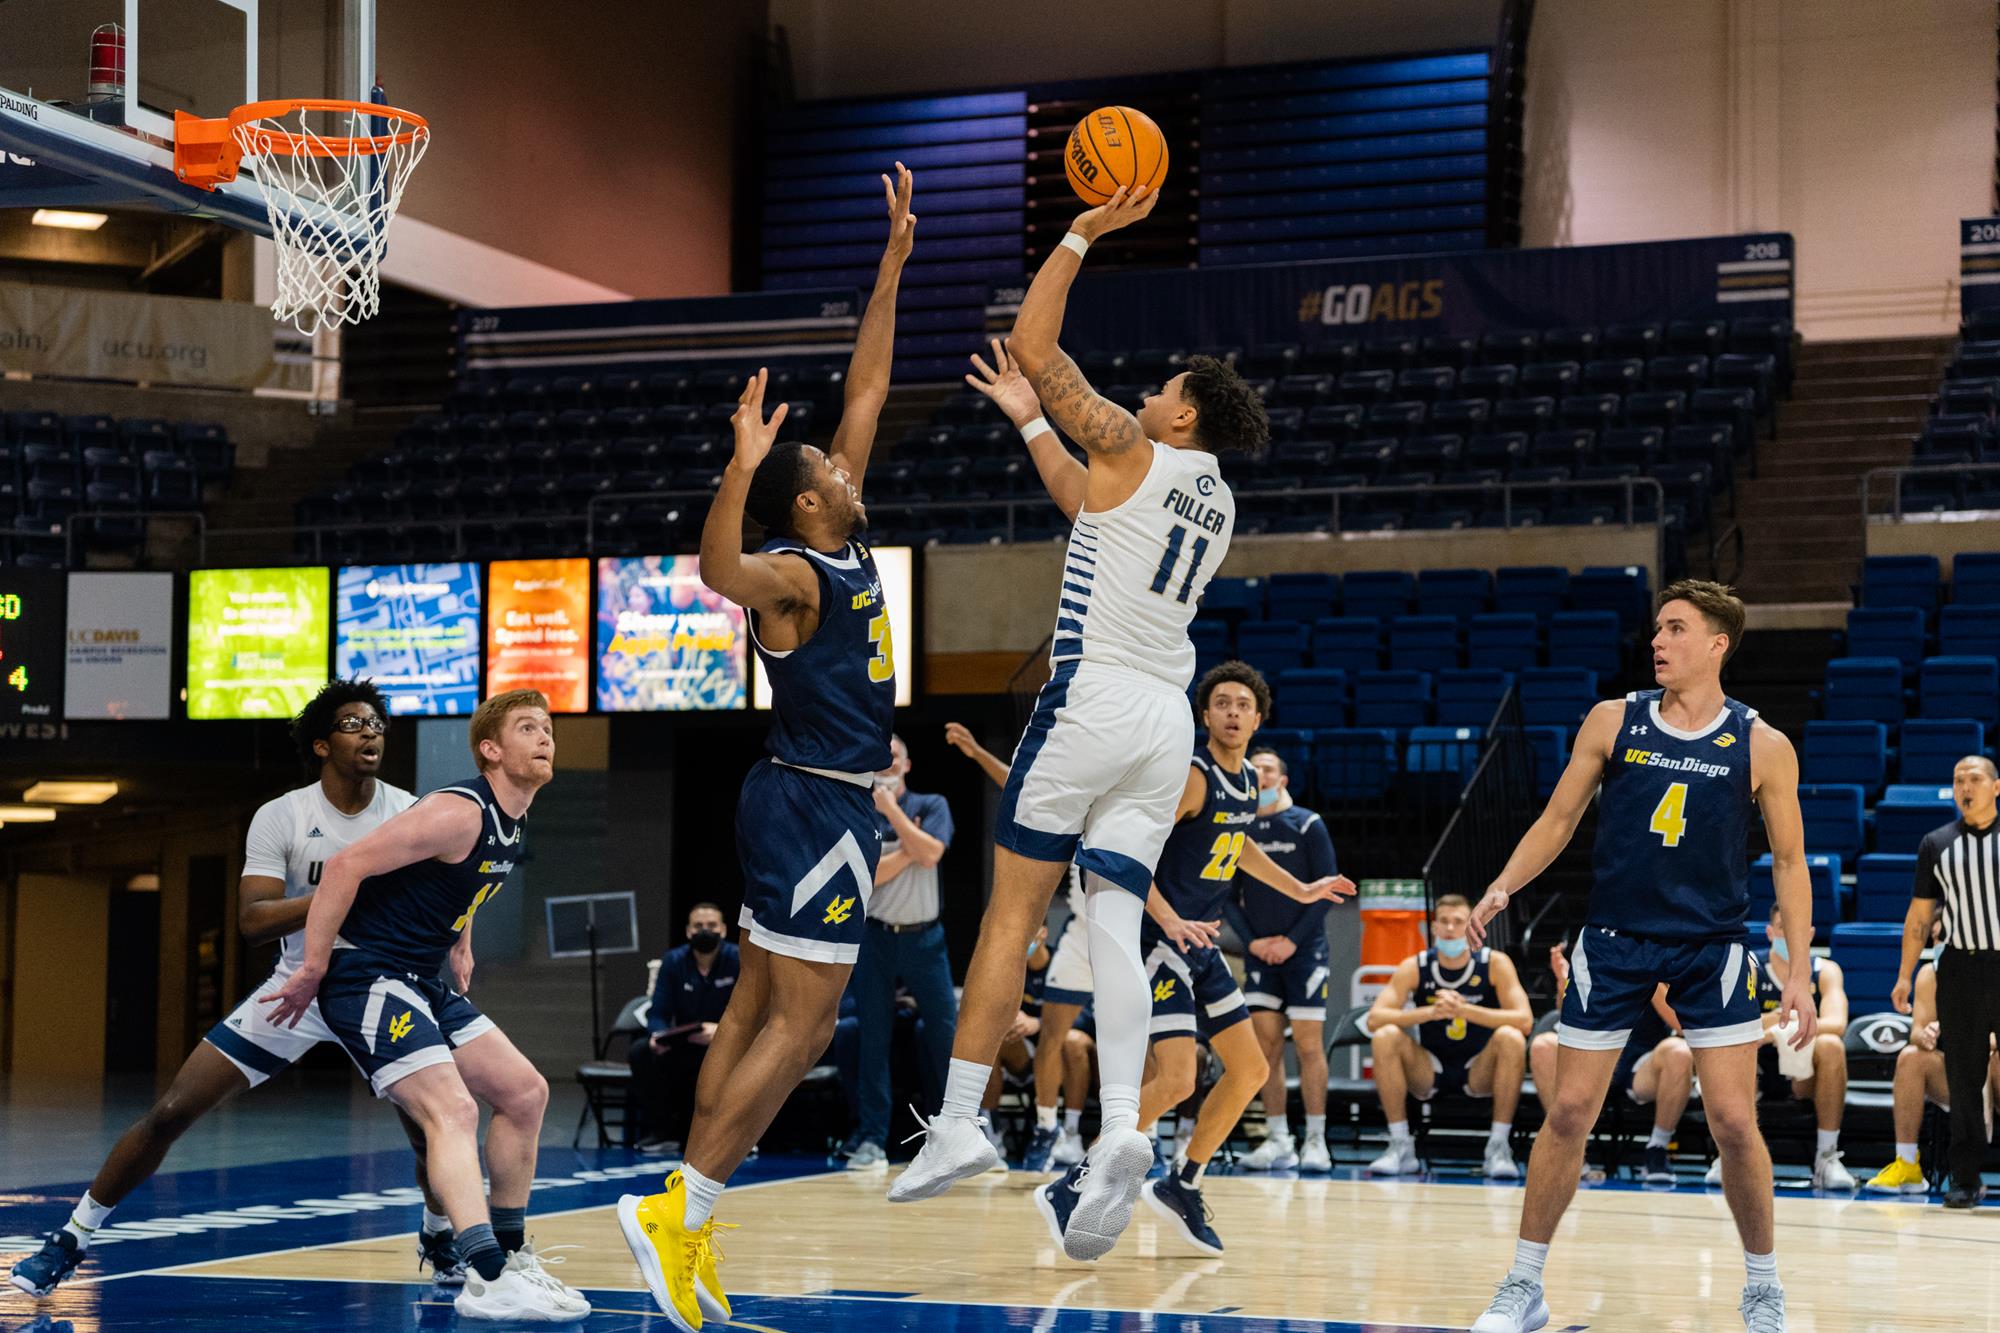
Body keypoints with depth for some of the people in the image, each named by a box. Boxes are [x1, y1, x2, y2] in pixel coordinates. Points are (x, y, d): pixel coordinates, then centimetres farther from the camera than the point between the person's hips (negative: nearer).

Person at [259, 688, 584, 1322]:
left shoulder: (513, 825, 10)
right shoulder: (460, 812, -20)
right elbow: (347, 865, -23)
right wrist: (311, 971, -21)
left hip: (423, 984, 10)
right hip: (367, 978, -10)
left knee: (525, 1093, 11)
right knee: (452, 1111, -24)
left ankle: (510, 1256, 21)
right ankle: (488, 1281, -33)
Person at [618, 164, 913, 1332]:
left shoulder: (844, 544, 8)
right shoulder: (790, 574, -15)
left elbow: (868, 389, 13)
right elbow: (720, 572, -40)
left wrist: (896, 259, 11)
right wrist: (740, 471, -54)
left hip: (819, 806, 10)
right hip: (814, 806, -10)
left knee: (760, 1012, 9)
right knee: (802, 1026, -10)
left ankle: (686, 1224, 11)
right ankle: (679, 1211, -10)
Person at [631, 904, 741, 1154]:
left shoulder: (739, 960, -12)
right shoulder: (673, 961, -3)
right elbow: (658, 1013, -5)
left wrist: (721, 1030, -39)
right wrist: (658, 1035, -30)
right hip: (683, 1044, 3)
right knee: (639, 1052, -22)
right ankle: (661, 1131, -9)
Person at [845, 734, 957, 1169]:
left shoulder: (931, 806, 4)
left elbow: (930, 853, -15)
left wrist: (890, 808, -14)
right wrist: (910, 852, -12)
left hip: (924, 937, 0)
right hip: (875, 937, 0)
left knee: (947, 1034, -1)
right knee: (872, 1040, 0)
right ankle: (872, 1140, 3)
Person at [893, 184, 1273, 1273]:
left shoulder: (1135, 452, -2)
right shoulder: (1217, 502, 20)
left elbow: (1032, 342, -2)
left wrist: (1086, 231, 2)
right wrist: (1028, 423, 37)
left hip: (1091, 701, -6)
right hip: (1164, 722, 7)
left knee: (1012, 910, -1)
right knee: (1113, 921, -1)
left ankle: (958, 1123, -2)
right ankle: (1121, 1129, -18)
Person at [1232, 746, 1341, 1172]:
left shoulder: (1308, 824, -2)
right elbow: (1229, 897, 8)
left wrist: (1293, 940, -11)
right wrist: (1251, 941, -5)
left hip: (1304, 950, -3)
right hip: (1260, 953, 3)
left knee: (1309, 1045, -5)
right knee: (1267, 1045, 0)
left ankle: (1315, 1141, -2)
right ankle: (1278, 1140, 4)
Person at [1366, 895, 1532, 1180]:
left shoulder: (1495, 964, -10)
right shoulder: (1415, 967, -7)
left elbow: (1524, 1020, -21)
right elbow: (1374, 1019, -17)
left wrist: (1464, 1010, -33)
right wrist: (1430, 1012, -34)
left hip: (1479, 1071, -1)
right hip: (1429, 1071, 1)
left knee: (1510, 1037, -30)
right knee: (1385, 1036, -25)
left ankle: (1498, 1147, -22)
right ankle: (1400, 1146, -17)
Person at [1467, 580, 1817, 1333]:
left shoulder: (1762, 746, -2)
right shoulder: (1614, 721, 1)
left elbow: (1788, 860, 2)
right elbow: (1559, 820, 8)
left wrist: (1799, 971, -4)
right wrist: (1502, 889, -6)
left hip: (1711, 947, -1)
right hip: (1614, 940, 1)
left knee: (1734, 1123, -5)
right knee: (1568, 1114, 2)